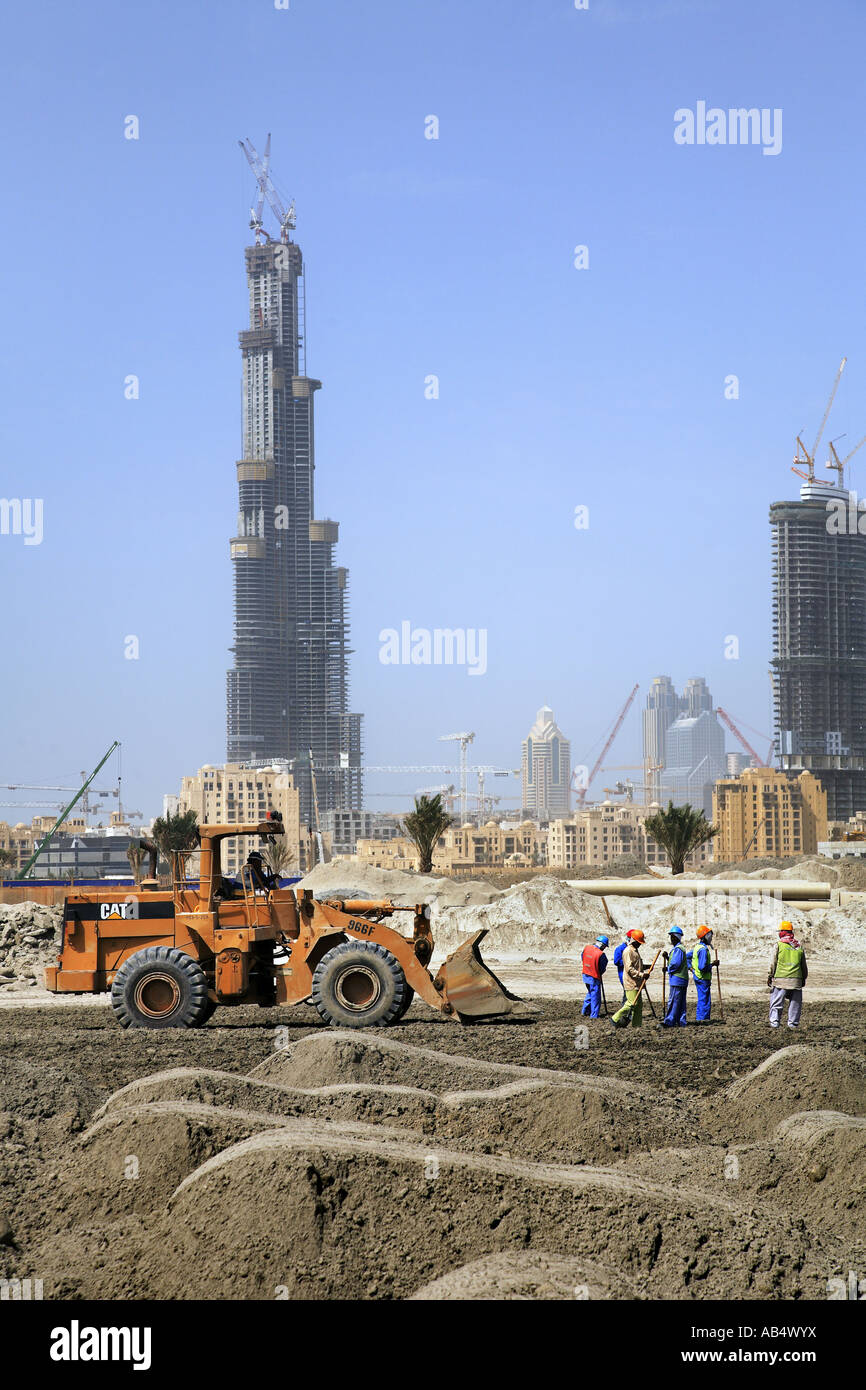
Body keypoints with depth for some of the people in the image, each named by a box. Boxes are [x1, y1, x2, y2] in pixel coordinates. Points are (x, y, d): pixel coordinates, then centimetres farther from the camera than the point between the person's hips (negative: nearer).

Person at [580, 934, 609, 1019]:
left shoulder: (586, 948, -4)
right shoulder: (601, 954, -21)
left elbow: (582, 958, 12)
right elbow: (603, 968, -13)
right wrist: (600, 973, 8)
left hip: (585, 975, 7)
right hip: (594, 978, -7)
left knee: (590, 993, 26)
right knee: (595, 996, 4)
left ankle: (585, 1010, 33)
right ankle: (594, 1015, 7)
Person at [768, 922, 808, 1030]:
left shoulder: (779, 945, -3)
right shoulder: (799, 946, 9)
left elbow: (774, 963, -2)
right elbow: (804, 965, 14)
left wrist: (770, 976, 6)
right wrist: (804, 978, 23)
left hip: (780, 978, -3)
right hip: (796, 979, 3)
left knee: (776, 1001, 3)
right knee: (795, 1003, 9)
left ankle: (774, 1022, -2)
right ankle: (793, 1023, 8)